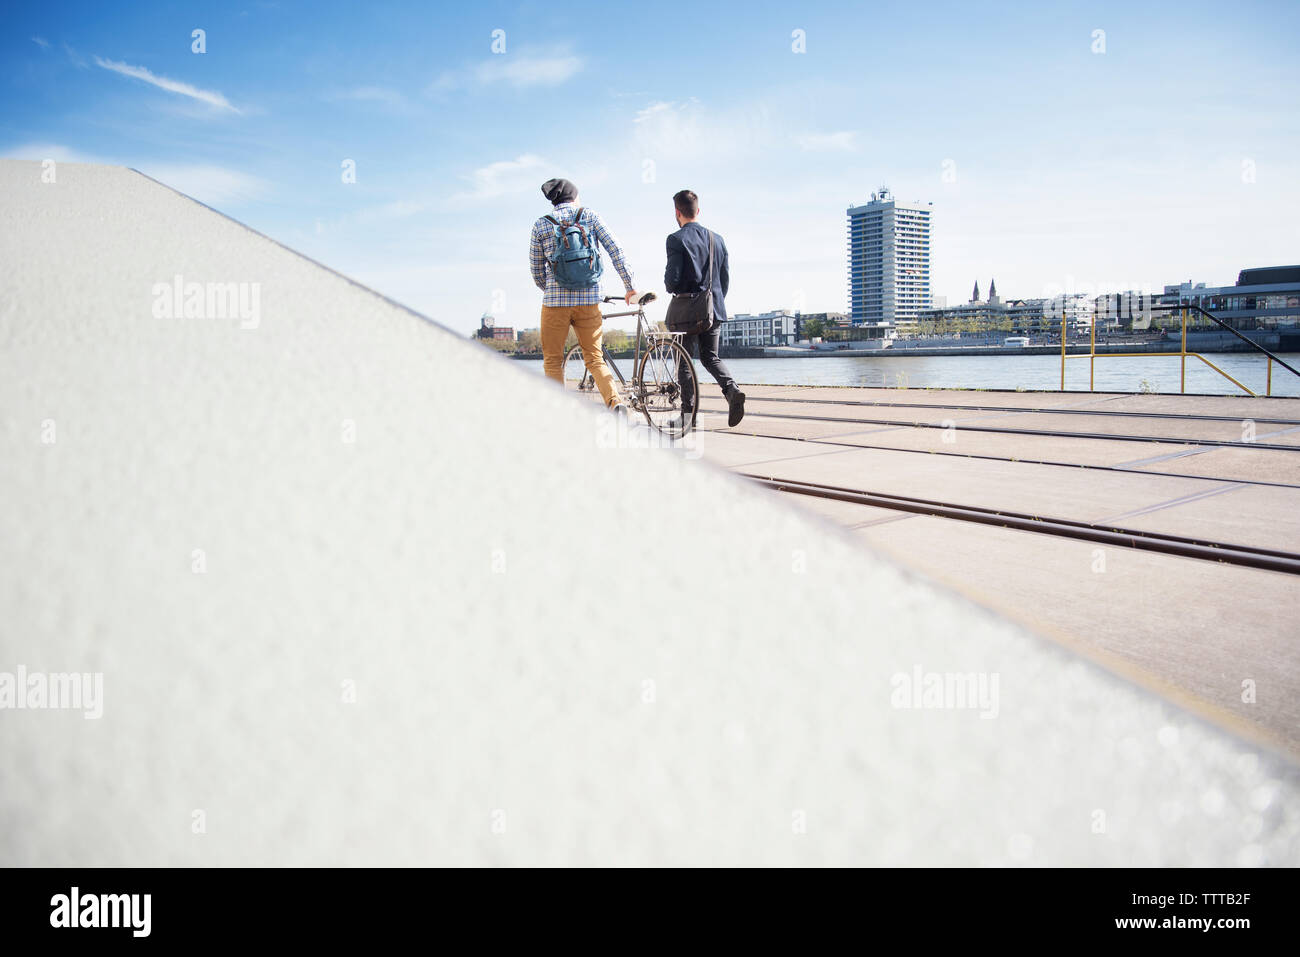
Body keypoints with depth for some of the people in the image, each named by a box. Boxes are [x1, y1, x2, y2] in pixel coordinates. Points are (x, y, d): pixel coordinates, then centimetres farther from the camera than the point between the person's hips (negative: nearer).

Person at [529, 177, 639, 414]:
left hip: (555, 300, -1)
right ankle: (615, 401, -12)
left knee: (552, 360, 10)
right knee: (594, 358, 9)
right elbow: (615, 250, 0)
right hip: (589, 299, 2)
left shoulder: (541, 225, 5)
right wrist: (630, 286, 4)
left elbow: (536, 270, 10)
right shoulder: (589, 216, 6)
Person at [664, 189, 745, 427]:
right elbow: (726, 277, 10)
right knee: (710, 356, 14)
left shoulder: (676, 239, -9)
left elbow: (673, 276, -16)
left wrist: (670, 288, 7)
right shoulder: (717, 239, 9)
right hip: (715, 309, 5)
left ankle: (688, 411, 5)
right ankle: (732, 389, -11)